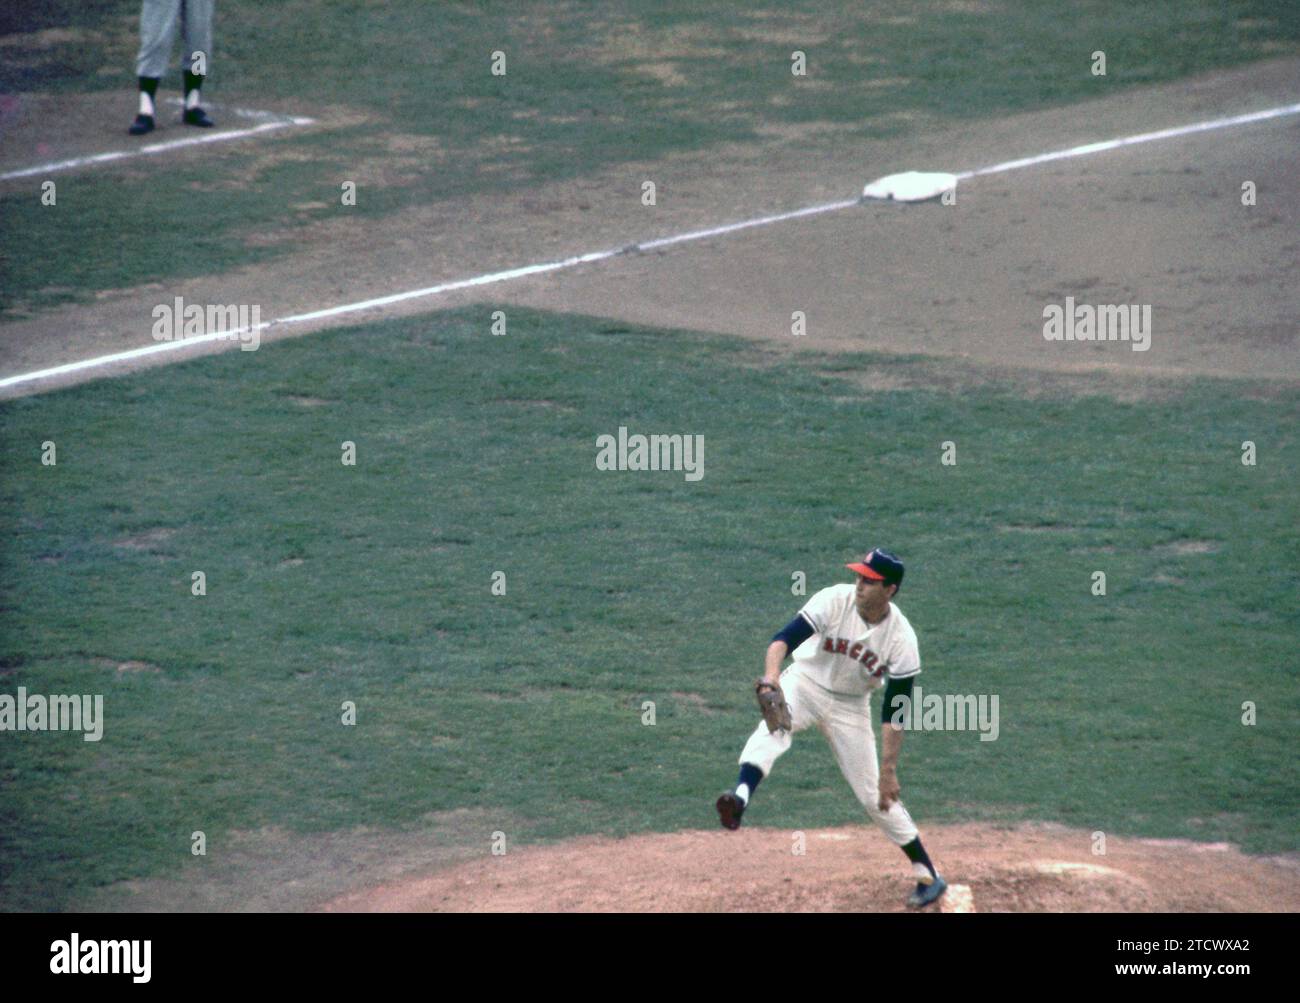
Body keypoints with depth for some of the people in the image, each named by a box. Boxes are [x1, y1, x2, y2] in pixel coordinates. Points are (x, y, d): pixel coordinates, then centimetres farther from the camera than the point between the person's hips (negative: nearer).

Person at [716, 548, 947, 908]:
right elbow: (785, 637, -34)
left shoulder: (901, 639, -19)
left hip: (850, 707, 1)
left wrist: (888, 770, -18)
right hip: (804, 685, -1)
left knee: (875, 794, 2)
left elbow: (894, 712, -14)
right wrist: (771, 677, -54)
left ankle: (928, 875, 17)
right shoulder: (835, 601, -22)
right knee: (774, 726, -36)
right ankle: (740, 797, -57)